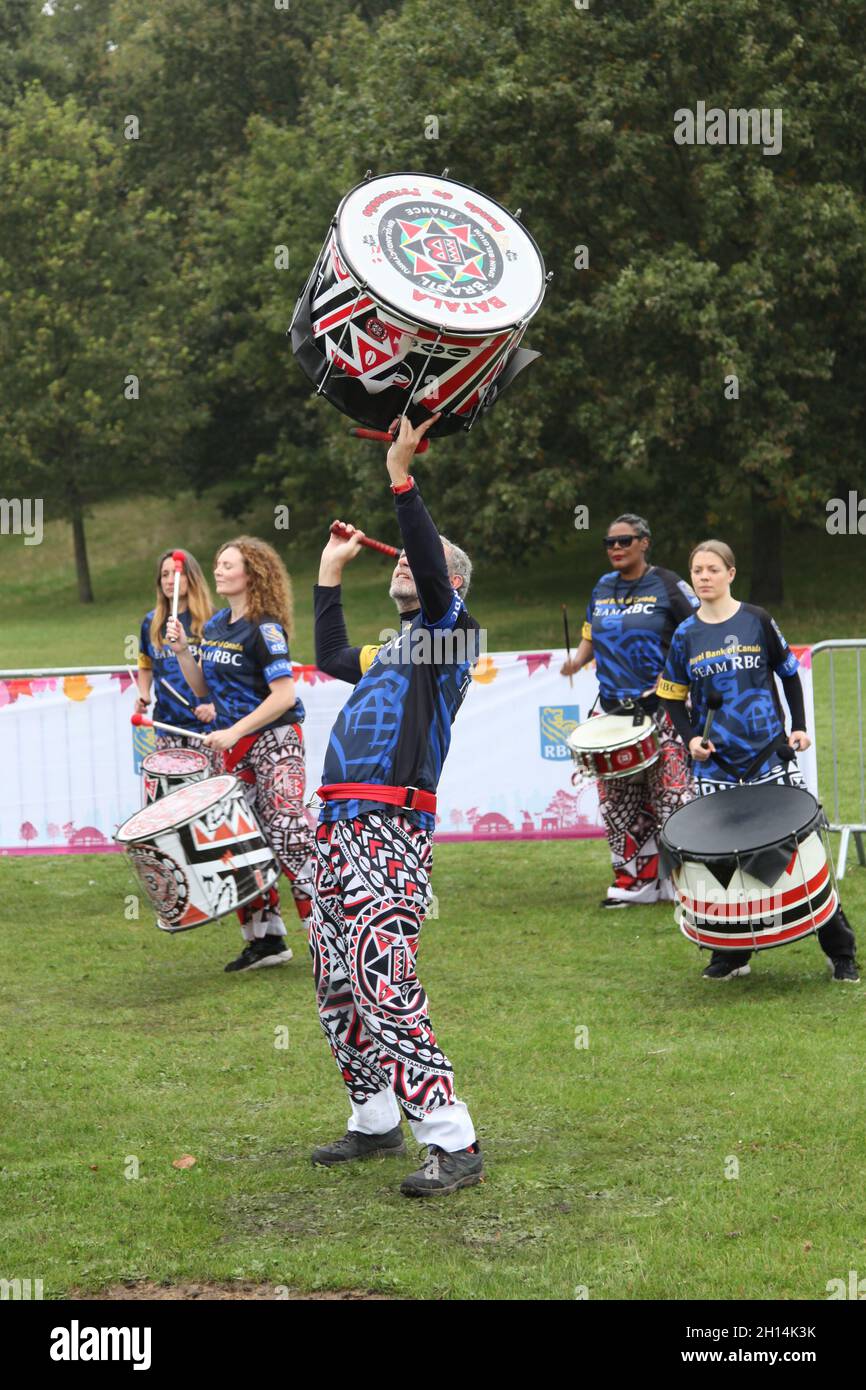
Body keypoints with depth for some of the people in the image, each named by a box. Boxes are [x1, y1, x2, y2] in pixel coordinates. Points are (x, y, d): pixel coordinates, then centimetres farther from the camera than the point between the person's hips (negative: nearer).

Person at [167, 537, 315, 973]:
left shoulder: (264, 629, -14)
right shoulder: (215, 626, 11)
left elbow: (284, 695, -20)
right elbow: (202, 688, 16)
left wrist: (233, 732, -20)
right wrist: (182, 651, -1)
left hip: (275, 741, -8)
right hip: (235, 746, 8)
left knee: (286, 835, -14)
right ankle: (267, 938, 15)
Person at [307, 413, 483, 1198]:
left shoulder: (449, 632, 2)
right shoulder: (391, 648, 25)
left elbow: (432, 570, -17)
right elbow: (330, 657, 43)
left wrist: (401, 479, -21)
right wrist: (331, 571, 42)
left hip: (389, 832, -9)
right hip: (338, 830, 9)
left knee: (384, 988, -18)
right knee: (339, 992, 12)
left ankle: (453, 1144, -17)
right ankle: (376, 1122, 25)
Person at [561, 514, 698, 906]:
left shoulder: (667, 585, -4)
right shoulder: (603, 588, 13)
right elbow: (591, 634, 23)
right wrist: (578, 659, 3)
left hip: (661, 709, -6)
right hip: (614, 710, 6)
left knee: (670, 794, -8)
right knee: (618, 799, 6)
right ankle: (634, 879, 14)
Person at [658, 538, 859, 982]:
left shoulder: (757, 621, 0)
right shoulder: (686, 635, 4)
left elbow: (789, 675, 9)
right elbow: (672, 696, 12)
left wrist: (799, 727, 1)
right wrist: (690, 738, -4)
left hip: (769, 755, -2)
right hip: (715, 764, 2)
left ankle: (840, 950, 6)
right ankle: (732, 953, 13)